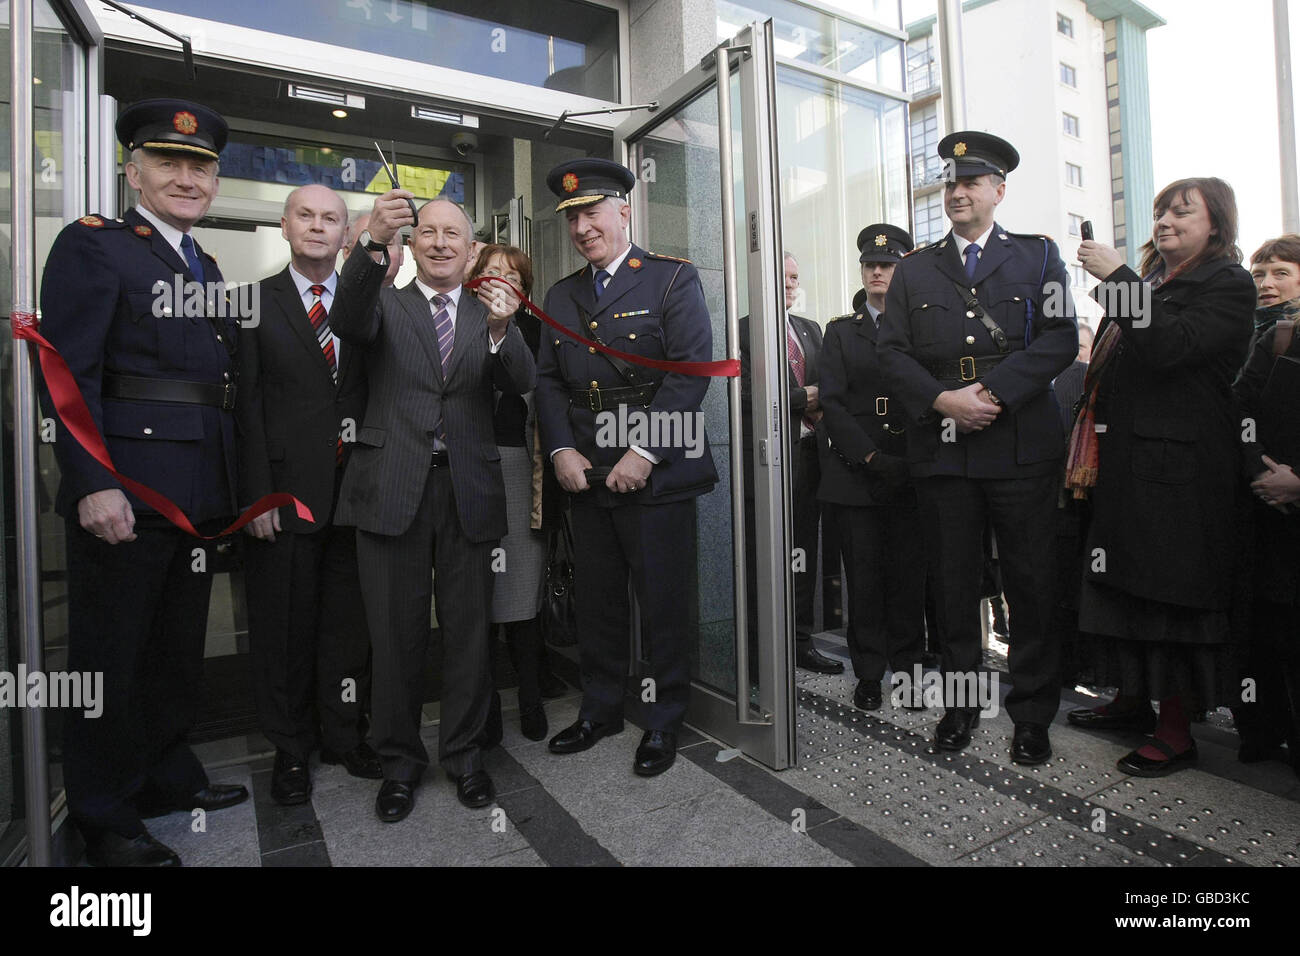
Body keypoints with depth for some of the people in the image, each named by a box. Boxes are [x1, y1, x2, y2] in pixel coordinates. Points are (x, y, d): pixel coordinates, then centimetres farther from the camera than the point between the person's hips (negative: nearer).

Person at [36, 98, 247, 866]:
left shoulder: (207, 268, 18)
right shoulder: (93, 247, -3)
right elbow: (70, 374, -13)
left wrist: (234, 487, 15)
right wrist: (92, 484, -22)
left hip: (202, 498, 7)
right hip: (124, 495, -7)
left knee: (180, 651, 17)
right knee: (111, 657, 6)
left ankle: (168, 778, 34)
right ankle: (107, 818, 21)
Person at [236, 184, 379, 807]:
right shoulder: (256, 303, 5)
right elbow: (247, 405, -2)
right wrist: (257, 493, -10)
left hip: (353, 487, 2)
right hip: (286, 489, -2)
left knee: (348, 620, 10)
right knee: (284, 624, 8)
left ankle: (345, 735, 28)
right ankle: (291, 748, 26)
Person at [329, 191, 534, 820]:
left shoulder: (489, 316, 12)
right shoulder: (385, 306, 9)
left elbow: (519, 384, -5)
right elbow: (348, 324, -14)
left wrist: (500, 330, -25)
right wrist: (375, 242, -28)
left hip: (468, 491, 1)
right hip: (393, 490, -1)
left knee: (468, 629, 8)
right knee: (395, 632, 7)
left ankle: (463, 751, 27)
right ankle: (399, 760, 26)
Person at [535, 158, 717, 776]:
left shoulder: (673, 279, -1)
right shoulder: (561, 297, 15)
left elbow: (690, 371, -11)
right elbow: (548, 380, 12)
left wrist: (645, 453, -17)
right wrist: (561, 451, -3)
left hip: (658, 473, -5)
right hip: (586, 475, 5)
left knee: (663, 602, 4)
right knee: (595, 601, 14)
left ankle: (664, 721, 23)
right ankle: (599, 709, 33)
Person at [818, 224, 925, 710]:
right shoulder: (841, 332, 11)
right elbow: (832, 403, 1)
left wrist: (912, 461, -7)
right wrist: (872, 458, -10)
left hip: (910, 473, 0)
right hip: (854, 473, 0)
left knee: (909, 575, 4)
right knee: (864, 576, 4)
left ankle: (906, 667, 20)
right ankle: (869, 674, 16)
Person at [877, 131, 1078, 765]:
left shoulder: (1038, 256, 11)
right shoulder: (915, 269, 15)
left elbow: (1059, 340, -1)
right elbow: (892, 353, 5)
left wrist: (994, 393, -14)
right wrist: (943, 399, -10)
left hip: (1021, 447, -1)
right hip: (941, 451, 2)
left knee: (1030, 585, 5)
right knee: (953, 586, 8)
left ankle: (1032, 714, 21)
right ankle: (959, 702, 23)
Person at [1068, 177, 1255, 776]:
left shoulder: (1228, 285, -4)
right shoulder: (1149, 282, 18)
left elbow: (1168, 346, -22)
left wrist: (1118, 278, -18)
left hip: (1177, 467, -8)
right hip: (1125, 462, 8)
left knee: (1168, 592, -3)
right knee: (1126, 585, 13)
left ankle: (1177, 732, 10)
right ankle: (1133, 701, 27)